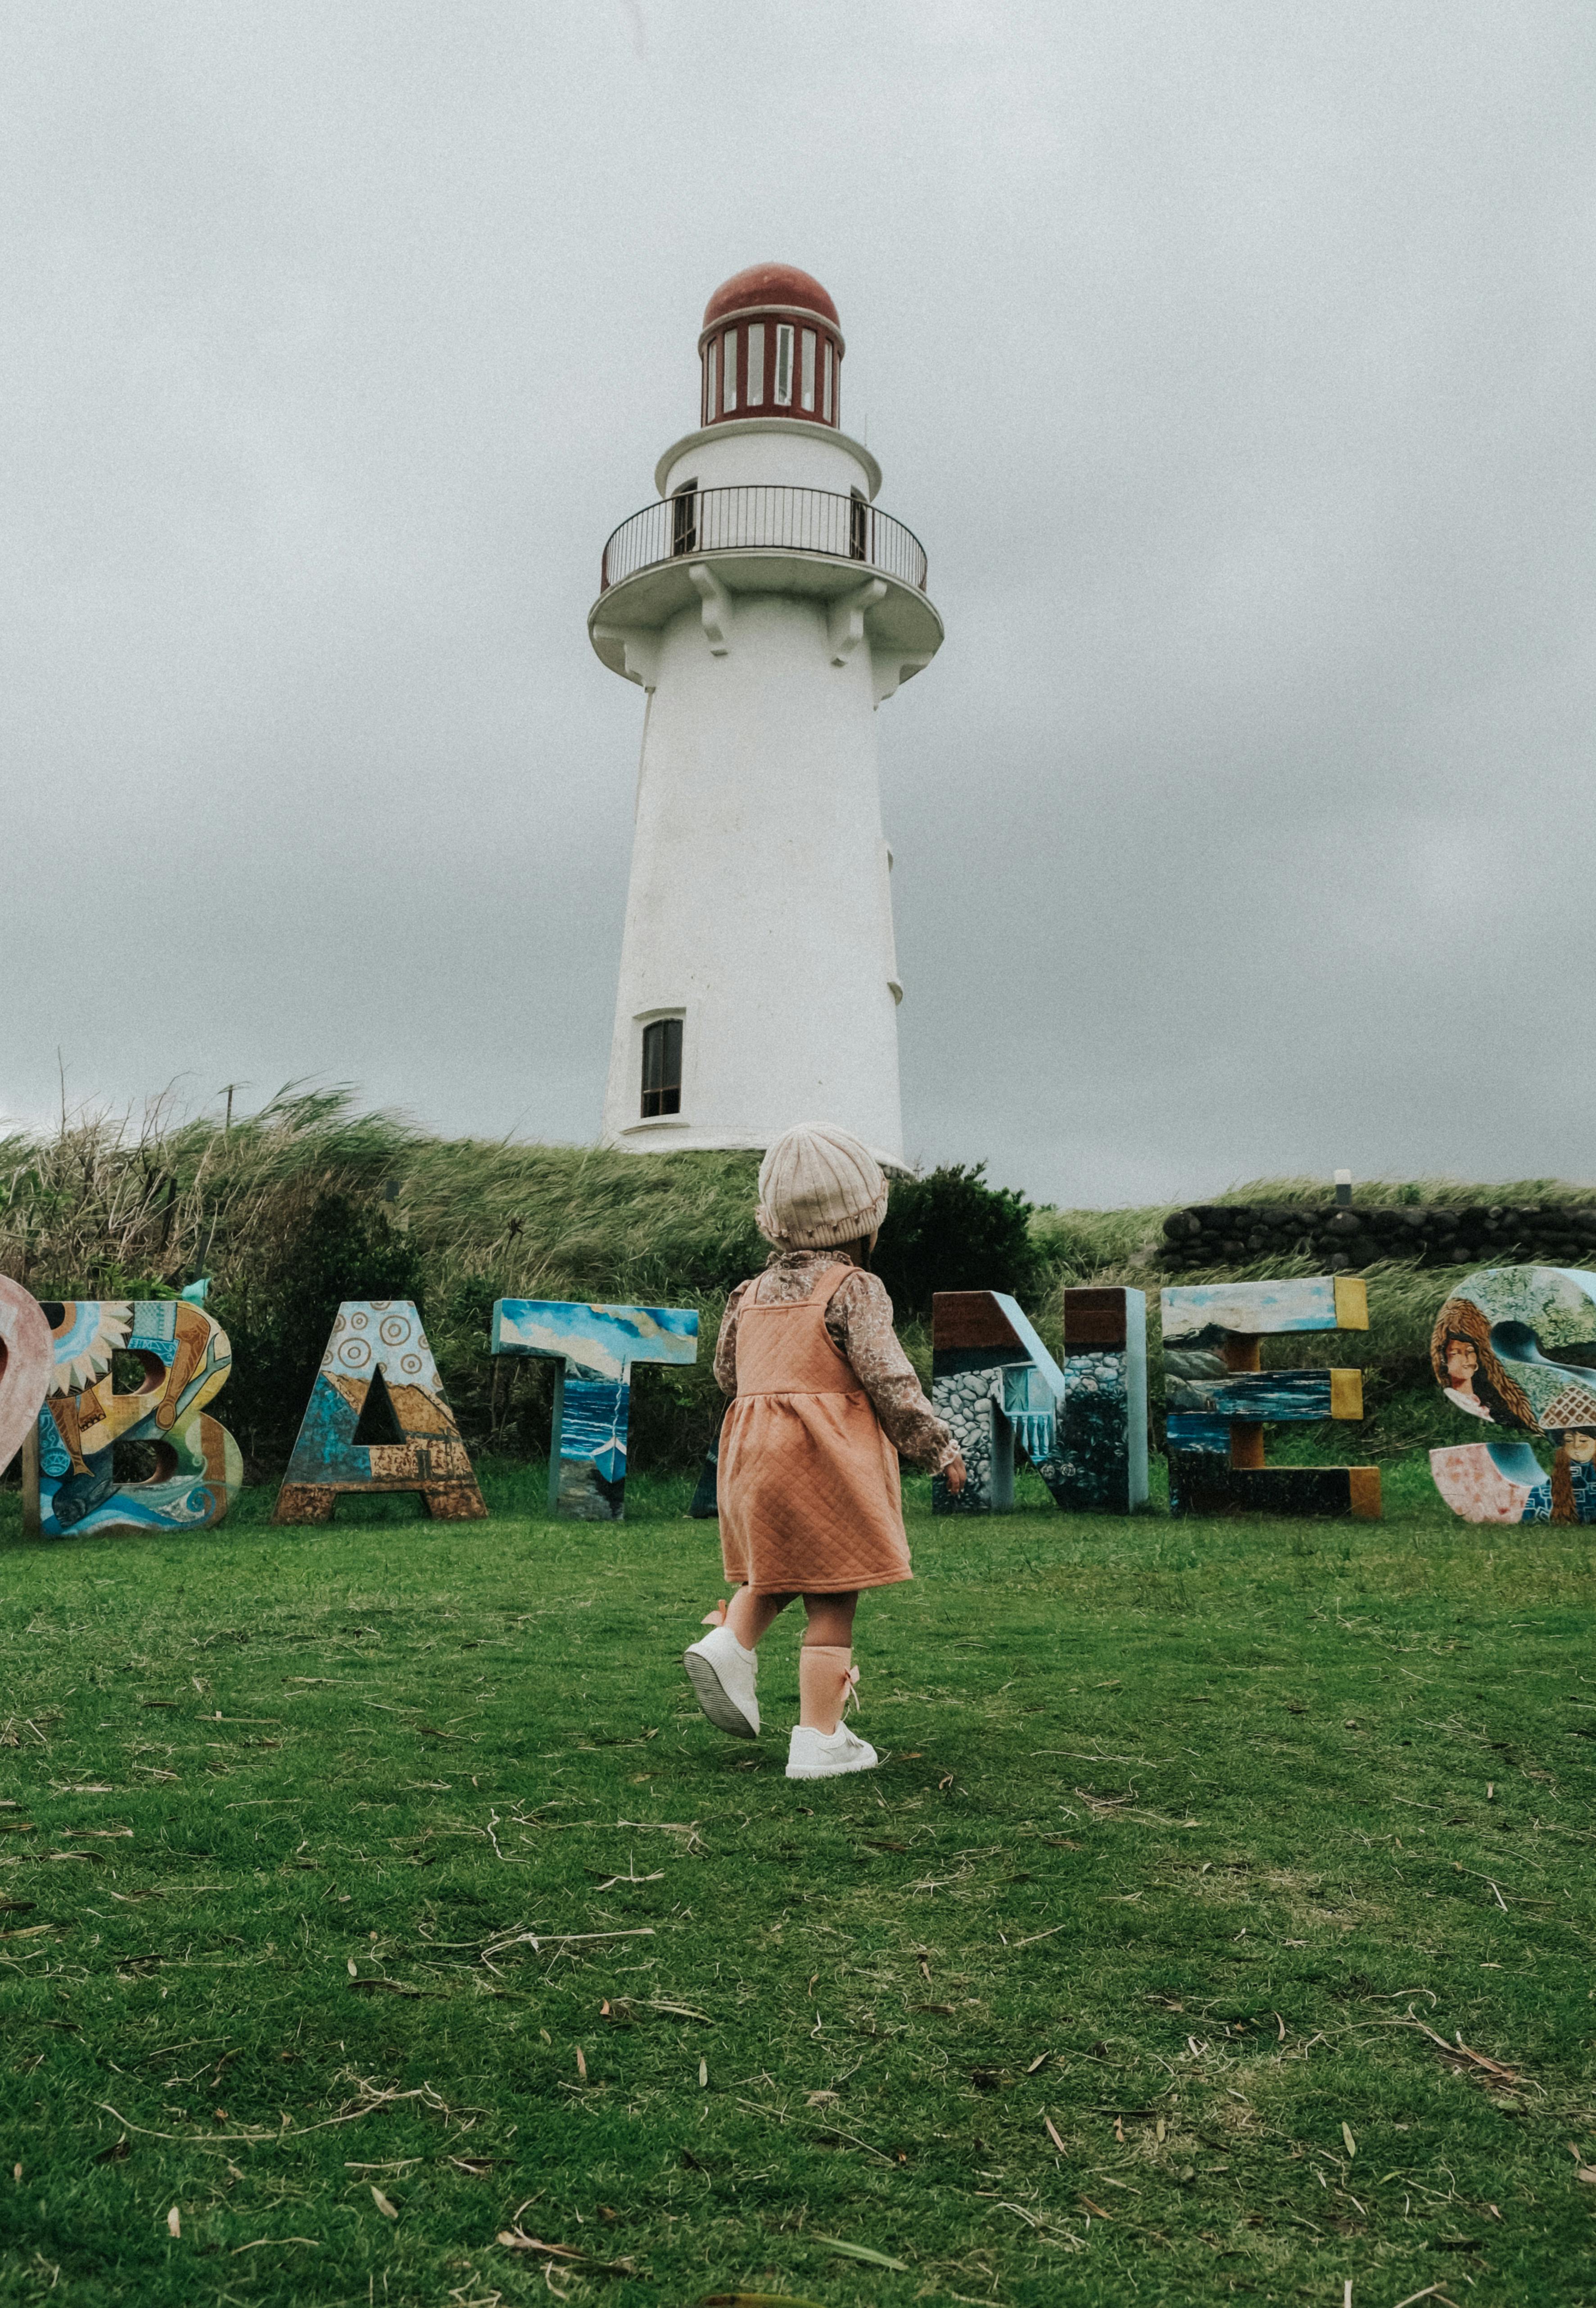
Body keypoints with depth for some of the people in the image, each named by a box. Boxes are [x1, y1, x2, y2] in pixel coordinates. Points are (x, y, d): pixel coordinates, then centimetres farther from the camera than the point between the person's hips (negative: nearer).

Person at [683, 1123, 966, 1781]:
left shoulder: (753, 1292, 11)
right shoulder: (855, 1289, -9)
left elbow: (727, 1374, 19)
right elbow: (888, 1380, -13)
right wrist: (940, 1449, -2)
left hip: (752, 1451, 6)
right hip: (826, 1458, -6)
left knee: (777, 1571, 25)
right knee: (832, 1600, 1)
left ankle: (729, 1645, 1)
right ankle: (818, 1740, 4)